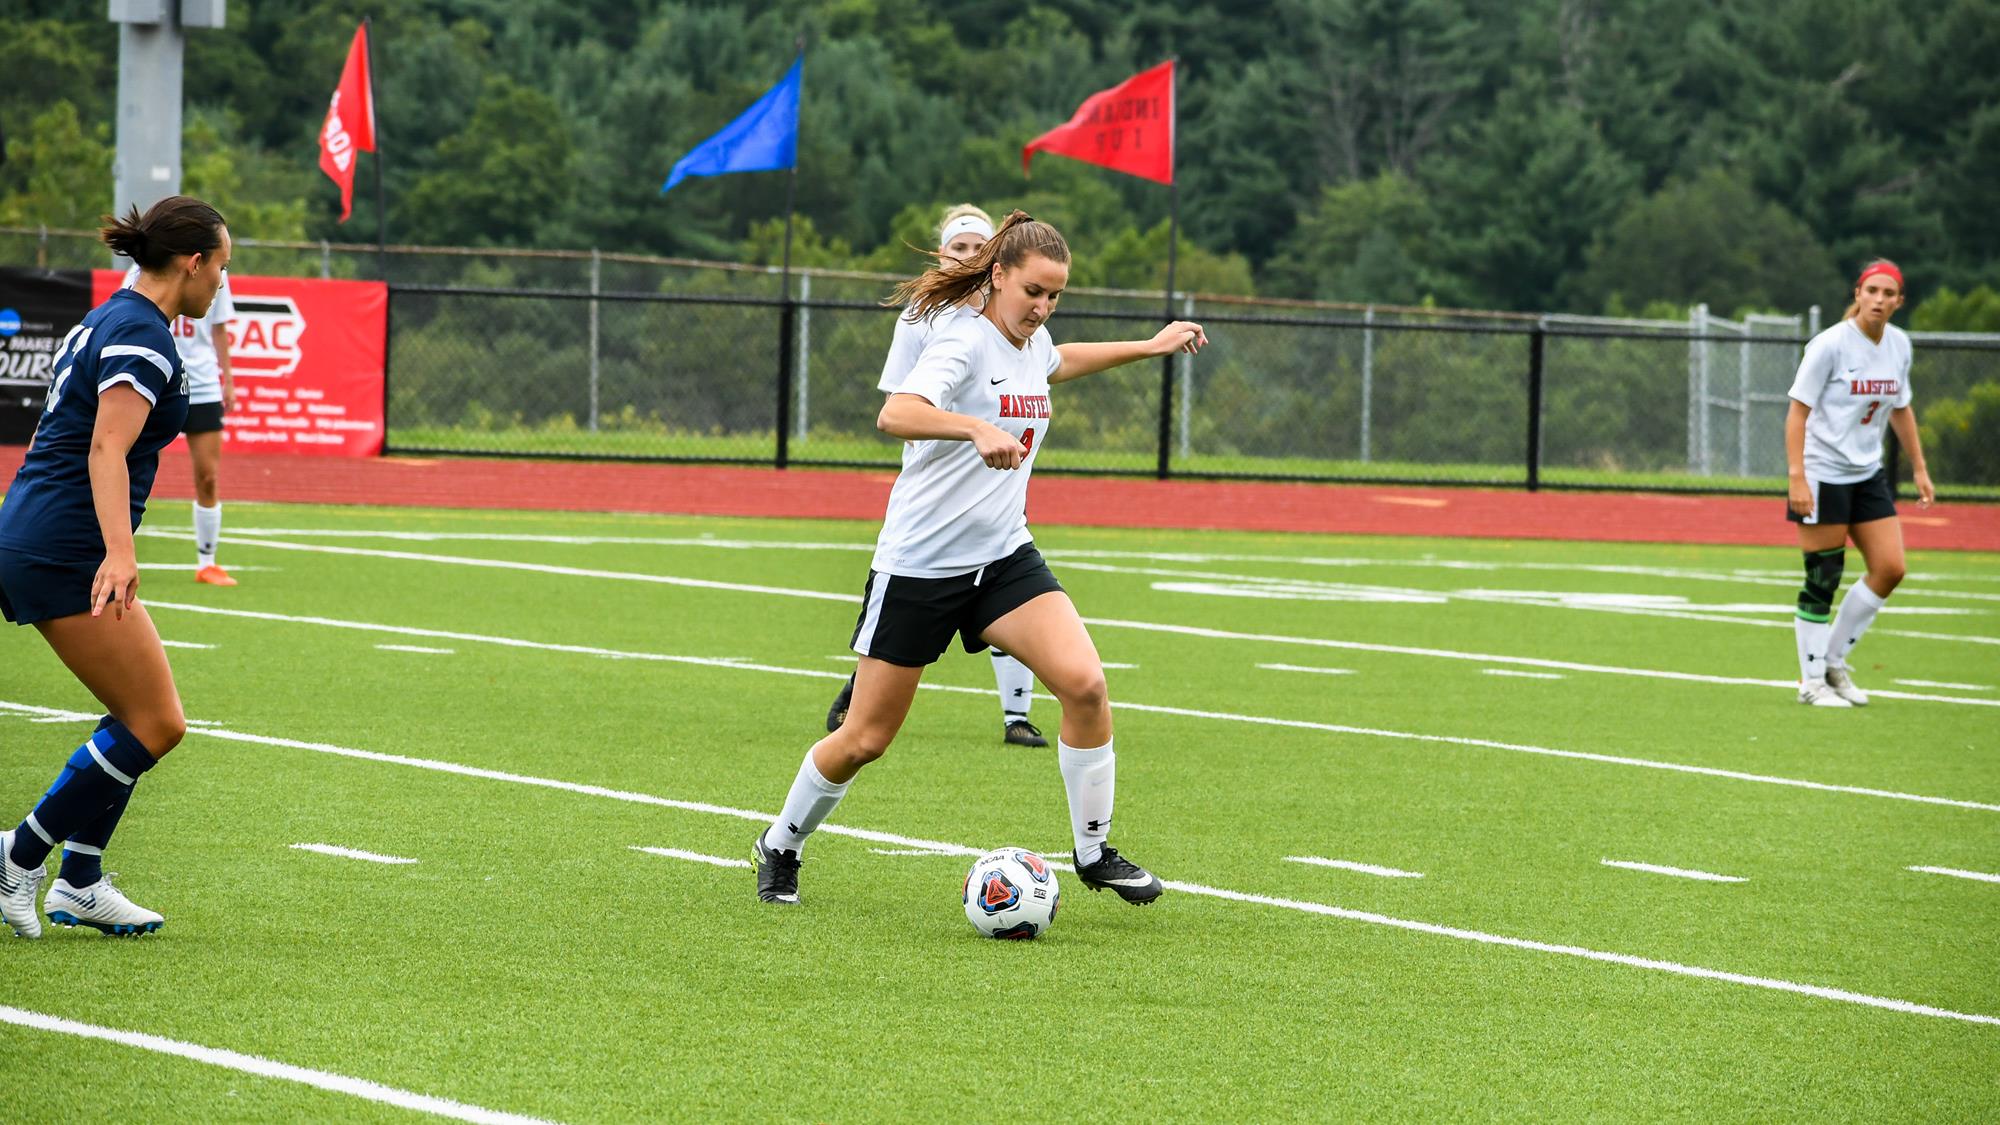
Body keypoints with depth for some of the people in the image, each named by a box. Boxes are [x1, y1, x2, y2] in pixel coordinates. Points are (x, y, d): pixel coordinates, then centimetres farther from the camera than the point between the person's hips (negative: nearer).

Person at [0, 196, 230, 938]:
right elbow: (107, 448, -27)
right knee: (155, 724, -6)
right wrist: (118, 552, -39)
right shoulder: (143, 336, -14)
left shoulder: (109, 320, 16)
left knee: (141, 718, 13)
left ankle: (79, 883, 13)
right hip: (68, 552, -10)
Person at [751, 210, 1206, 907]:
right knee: (864, 740, 3)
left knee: (1084, 683, -17)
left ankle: (1093, 852, -3)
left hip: (1004, 558, 6)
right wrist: (976, 428, -52)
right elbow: (895, 415, -37)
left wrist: (1146, 347, 35)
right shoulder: (965, 342, -18)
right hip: (918, 564, -6)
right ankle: (780, 847, 28)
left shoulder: (1033, 345, 6)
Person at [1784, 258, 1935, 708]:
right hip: (1823, 474, -7)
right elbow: (1798, 411, -14)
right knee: (1823, 581, -4)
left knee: (1890, 569, 0)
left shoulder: (1899, 345, 5)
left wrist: (1919, 468, 17)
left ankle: (1835, 661, 15)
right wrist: (1796, 477, -21)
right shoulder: (1830, 345, -14)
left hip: (1868, 474, 7)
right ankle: (1812, 681, 7)